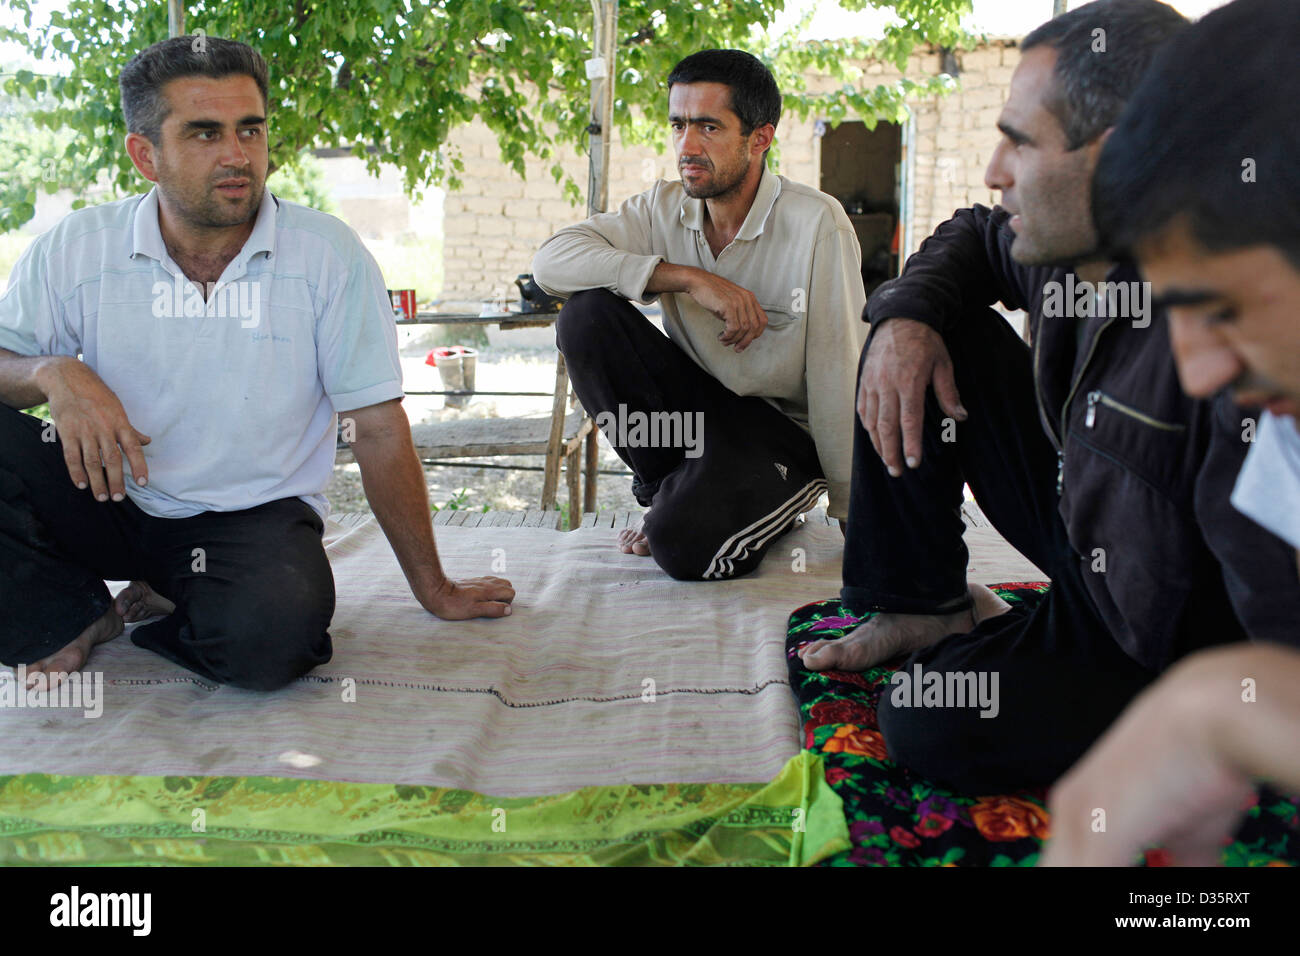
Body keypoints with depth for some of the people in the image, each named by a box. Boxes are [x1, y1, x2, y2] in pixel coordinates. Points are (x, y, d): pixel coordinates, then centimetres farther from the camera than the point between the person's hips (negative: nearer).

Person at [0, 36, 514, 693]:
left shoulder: (328, 254, -8)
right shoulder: (74, 249, -3)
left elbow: (378, 430, -7)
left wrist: (433, 589, -4)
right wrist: (53, 373, -25)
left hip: (256, 513, -2)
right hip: (110, 502, 2)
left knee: (272, 634, -34)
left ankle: (152, 610, 2)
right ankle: (74, 620, 0)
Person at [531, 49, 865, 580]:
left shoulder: (817, 225, -17)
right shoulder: (665, 209, -3)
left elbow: (841, 381, -16)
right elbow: (551, 260, -17)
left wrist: (850, 515, -13)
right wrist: (688, 278, -26)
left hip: (781, 431, -4)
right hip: (695, 399, 5)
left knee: (686, 544, -32)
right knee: (585, 313, -18)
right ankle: (668, 487, -2)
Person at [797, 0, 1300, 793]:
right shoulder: (1073, 240, -8)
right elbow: (973, 236, 13)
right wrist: (909, 315, -5)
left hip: (1168, 663, -8)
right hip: (1081, 536, 8)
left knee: (927, 722, -29)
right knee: (916, 335, 3)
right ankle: (926, 611, 10)